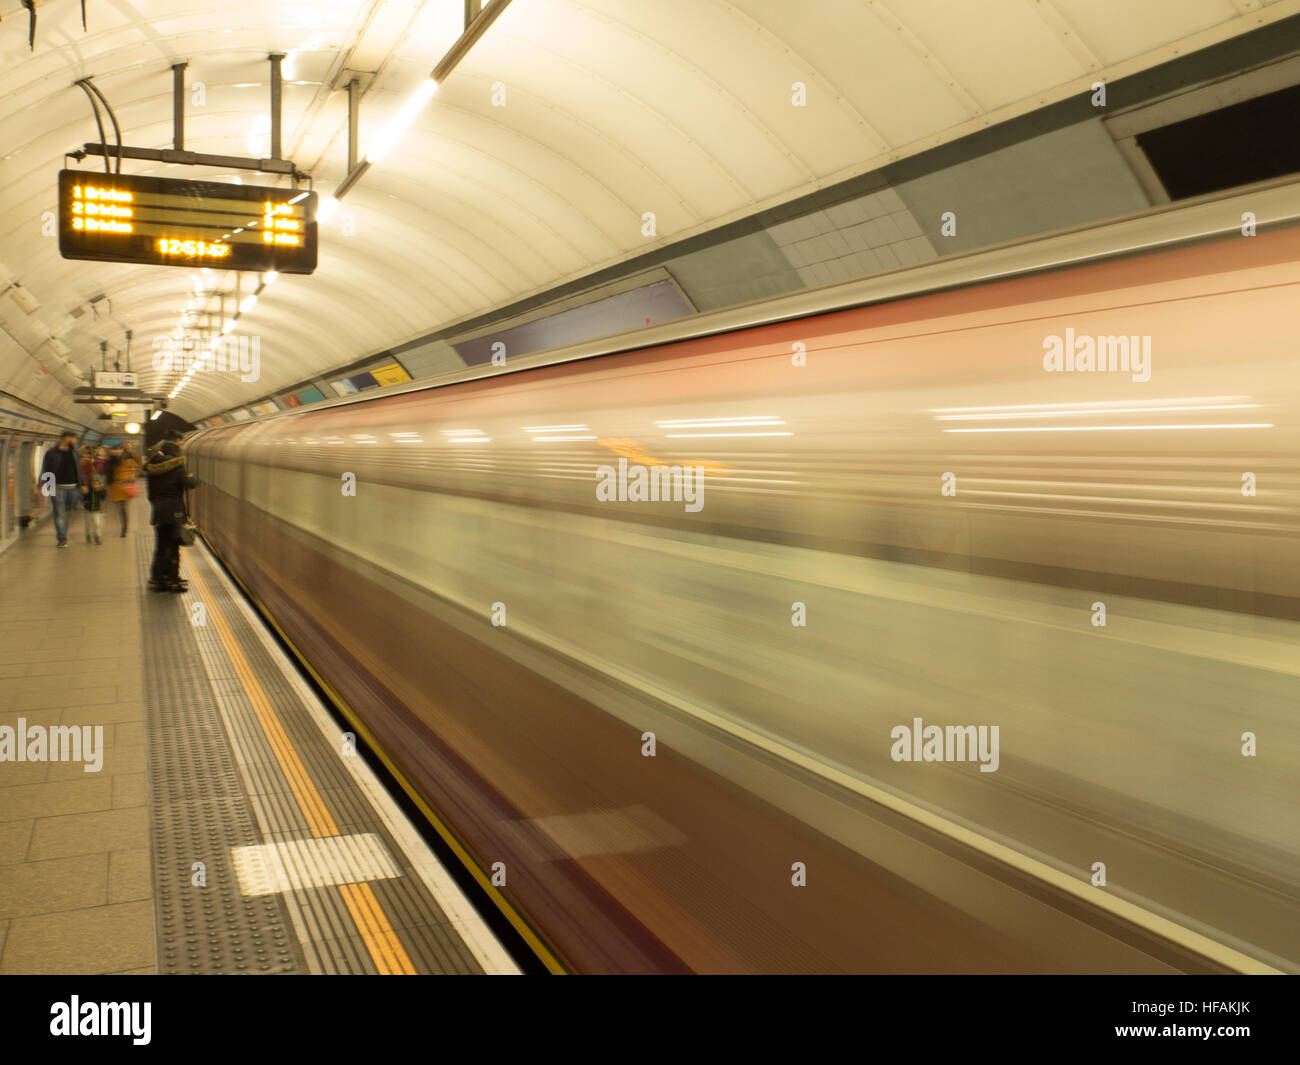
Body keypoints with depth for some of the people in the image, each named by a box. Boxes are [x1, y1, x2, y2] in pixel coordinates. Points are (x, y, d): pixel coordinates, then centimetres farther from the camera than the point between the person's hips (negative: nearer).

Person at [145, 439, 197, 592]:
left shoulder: (151, 467, 7)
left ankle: (157, 579, 14)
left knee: (160, 546, 14)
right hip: (174, 512, -5)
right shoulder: (176, 466, -9)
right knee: (173, 546, 2)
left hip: (157, 512, 5)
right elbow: (189, 483, -18)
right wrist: (193, 478, 2)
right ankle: (172, 579, 3)